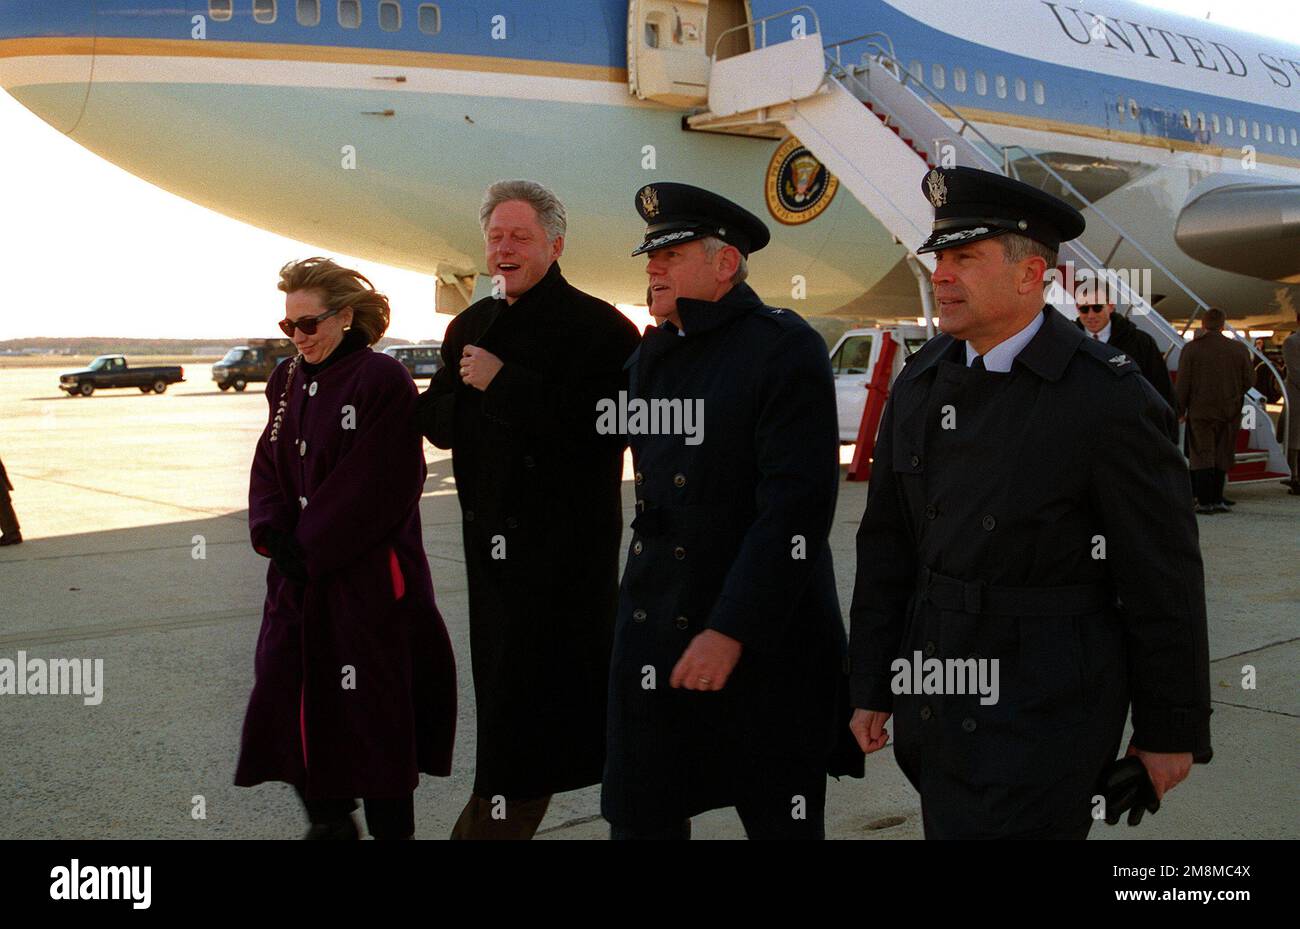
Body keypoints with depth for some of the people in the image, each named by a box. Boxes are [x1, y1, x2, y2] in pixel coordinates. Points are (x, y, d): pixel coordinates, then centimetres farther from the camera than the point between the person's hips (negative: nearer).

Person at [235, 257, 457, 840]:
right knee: (287, 694, 9)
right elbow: (269, 464, 11)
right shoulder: (289, 382, 11)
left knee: (373, 707, 1)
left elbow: (380, 486, -17)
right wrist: (273, 532, -7)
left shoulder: (382, 381, -12)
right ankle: (328, 818, 28)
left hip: (367, 576, -7)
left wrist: (311, 547, -15)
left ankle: (390, 827, 17)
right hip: (298, 575, 7)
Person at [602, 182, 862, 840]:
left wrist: (731, 631, -21)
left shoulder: (785, 348, -11)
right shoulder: (651, 354, 13)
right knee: (638, 817, 10)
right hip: (652, 637, 6)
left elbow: (797, 508, -19)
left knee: (781, 821, 9)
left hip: (762, 640, -6)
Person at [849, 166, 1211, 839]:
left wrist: (1172, 729, -3)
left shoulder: (1109, 397, -13)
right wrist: (872, 686, 9)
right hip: (937, 697, 6)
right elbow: (885, 546, 8)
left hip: (1046, 714, -6)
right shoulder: (921, 382, 5)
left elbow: (1164, 578, -8)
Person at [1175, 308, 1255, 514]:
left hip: (1200, 411, -2)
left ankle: (1205, 502, -2)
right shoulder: (1239, 349, -2)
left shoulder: (1191, 349, -8)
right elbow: (1249, 380, 1)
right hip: (1229, 412, 2)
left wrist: (1179, 410, 2)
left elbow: (1182, 384, -8)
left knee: (1202, 456, 2)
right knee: (1222, 458, 11)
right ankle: (1216, 499, 15)